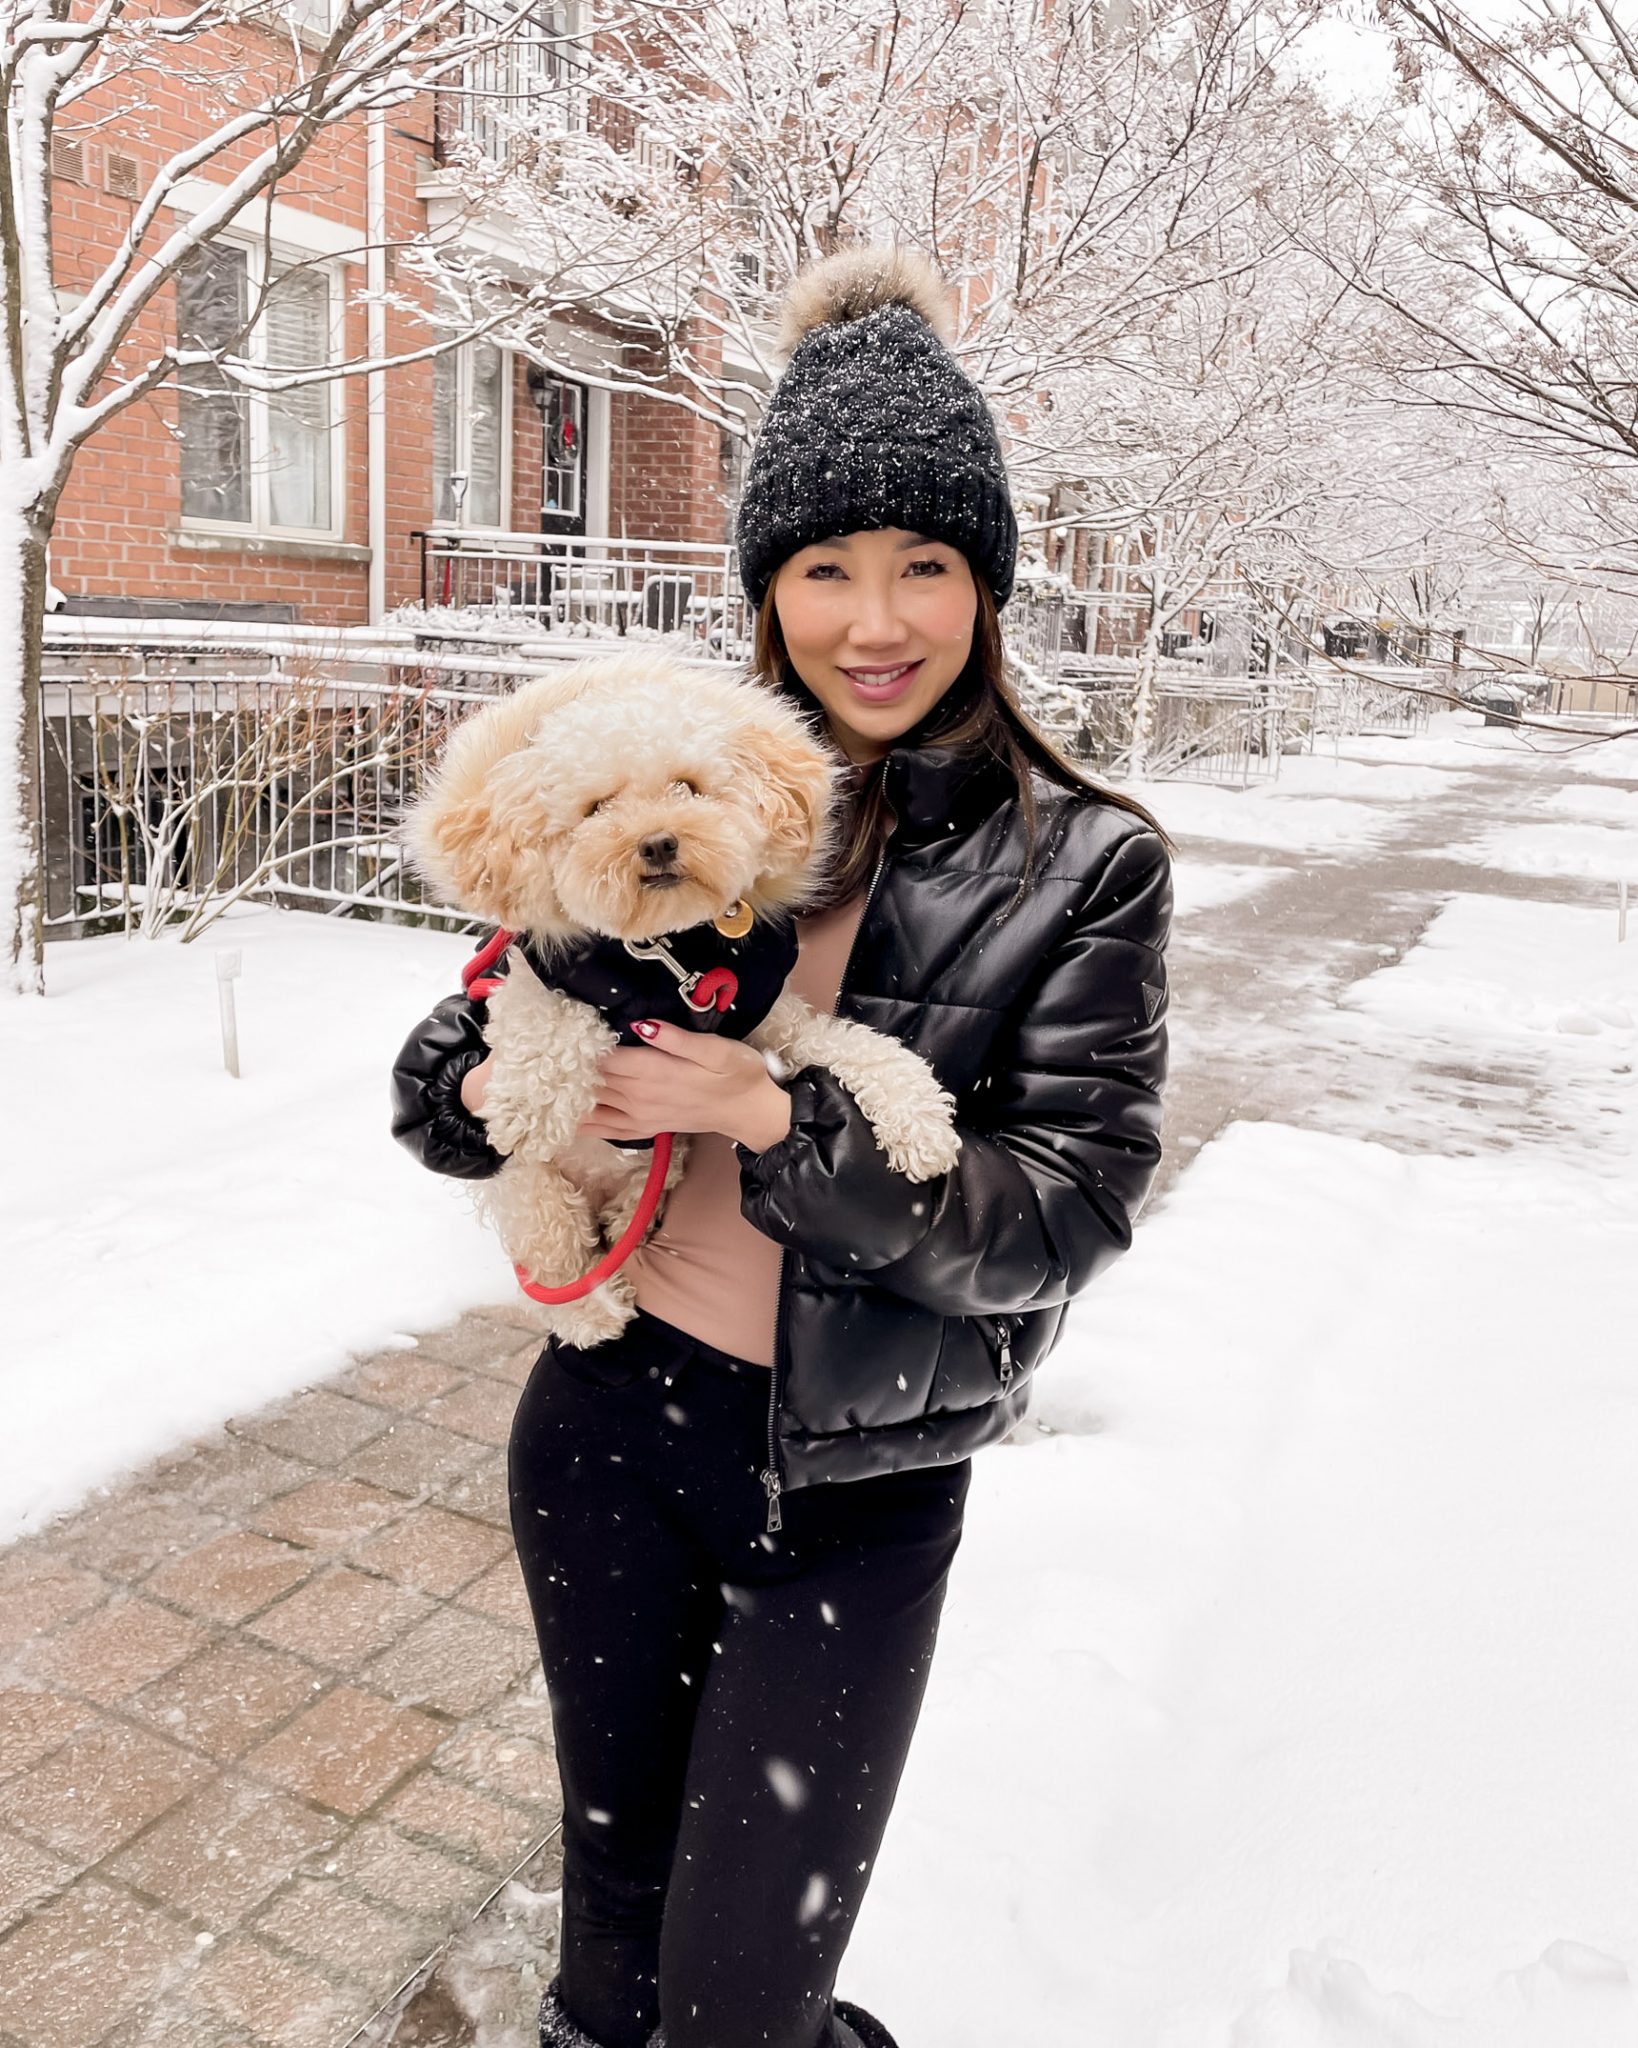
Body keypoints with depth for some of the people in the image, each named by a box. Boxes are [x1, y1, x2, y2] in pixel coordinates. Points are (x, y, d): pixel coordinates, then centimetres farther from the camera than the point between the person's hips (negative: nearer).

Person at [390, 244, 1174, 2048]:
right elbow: (445, 1065, 4)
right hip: (606, 1407, 3)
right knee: (615, 1869, 24)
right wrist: (492, 1086, -19)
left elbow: (1064, 1219, -15)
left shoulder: (1081, 866, -10)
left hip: (852, 1479, -2)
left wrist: (775, 1115, -25)